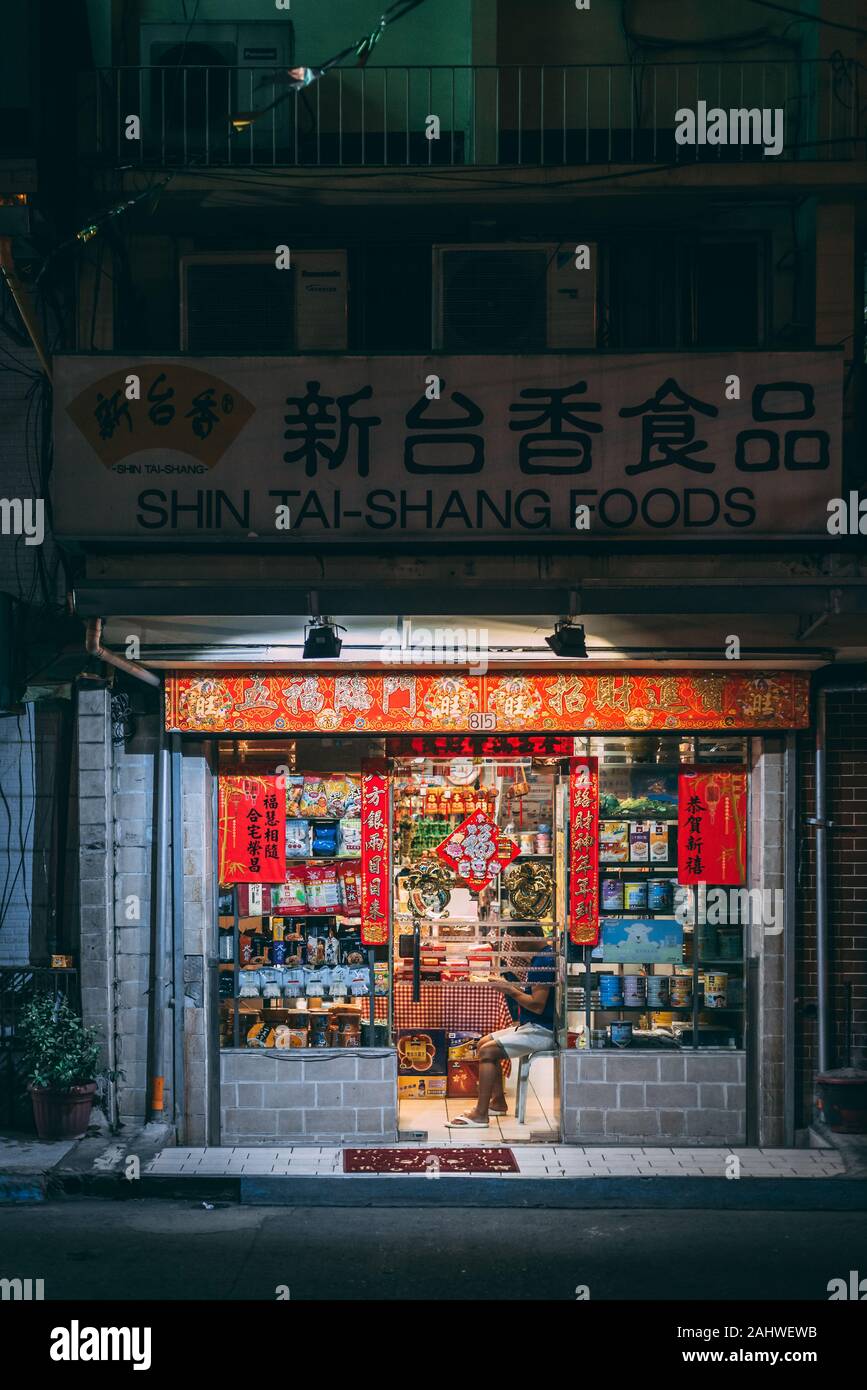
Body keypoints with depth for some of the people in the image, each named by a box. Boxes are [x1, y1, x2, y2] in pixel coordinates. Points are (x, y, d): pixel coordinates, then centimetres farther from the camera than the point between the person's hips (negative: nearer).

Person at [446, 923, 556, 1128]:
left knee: (488, 1050, -18)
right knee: (484, 1043, 15)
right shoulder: (541, 958, 15)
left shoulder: (544, 961, -19)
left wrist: (509, 989, -14)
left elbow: (538, 1005, -24)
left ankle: (480, 1115, -19)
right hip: (532, 1027, 11)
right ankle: (498, 1102, 18)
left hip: (542, 1031, -11)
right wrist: (509, 986, 7)